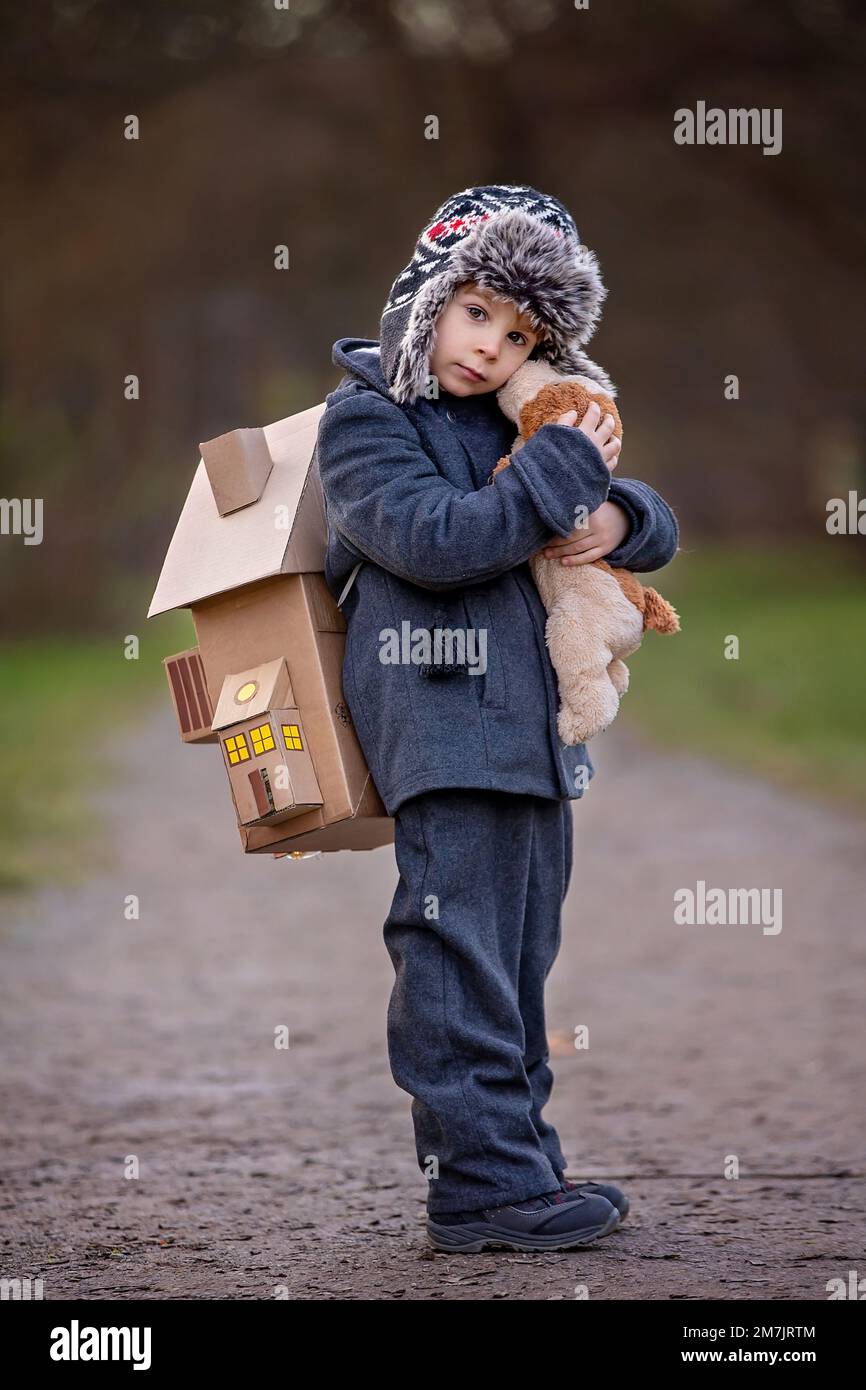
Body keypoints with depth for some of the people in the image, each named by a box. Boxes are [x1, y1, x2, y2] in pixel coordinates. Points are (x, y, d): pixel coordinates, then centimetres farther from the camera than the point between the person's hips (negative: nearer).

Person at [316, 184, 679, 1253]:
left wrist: (619, 521, -2)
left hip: (533, 727, 8)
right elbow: (432, 536, -18)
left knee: (521, 962, 12)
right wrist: (567, 473, -12)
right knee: (461, 959, -10)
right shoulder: (366, 420, -1)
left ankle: (518, 1156, 18)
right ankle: (484, 1183, -10)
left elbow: (654, 525, 23)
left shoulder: (519, 427, 19)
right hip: (442, 723, -8)